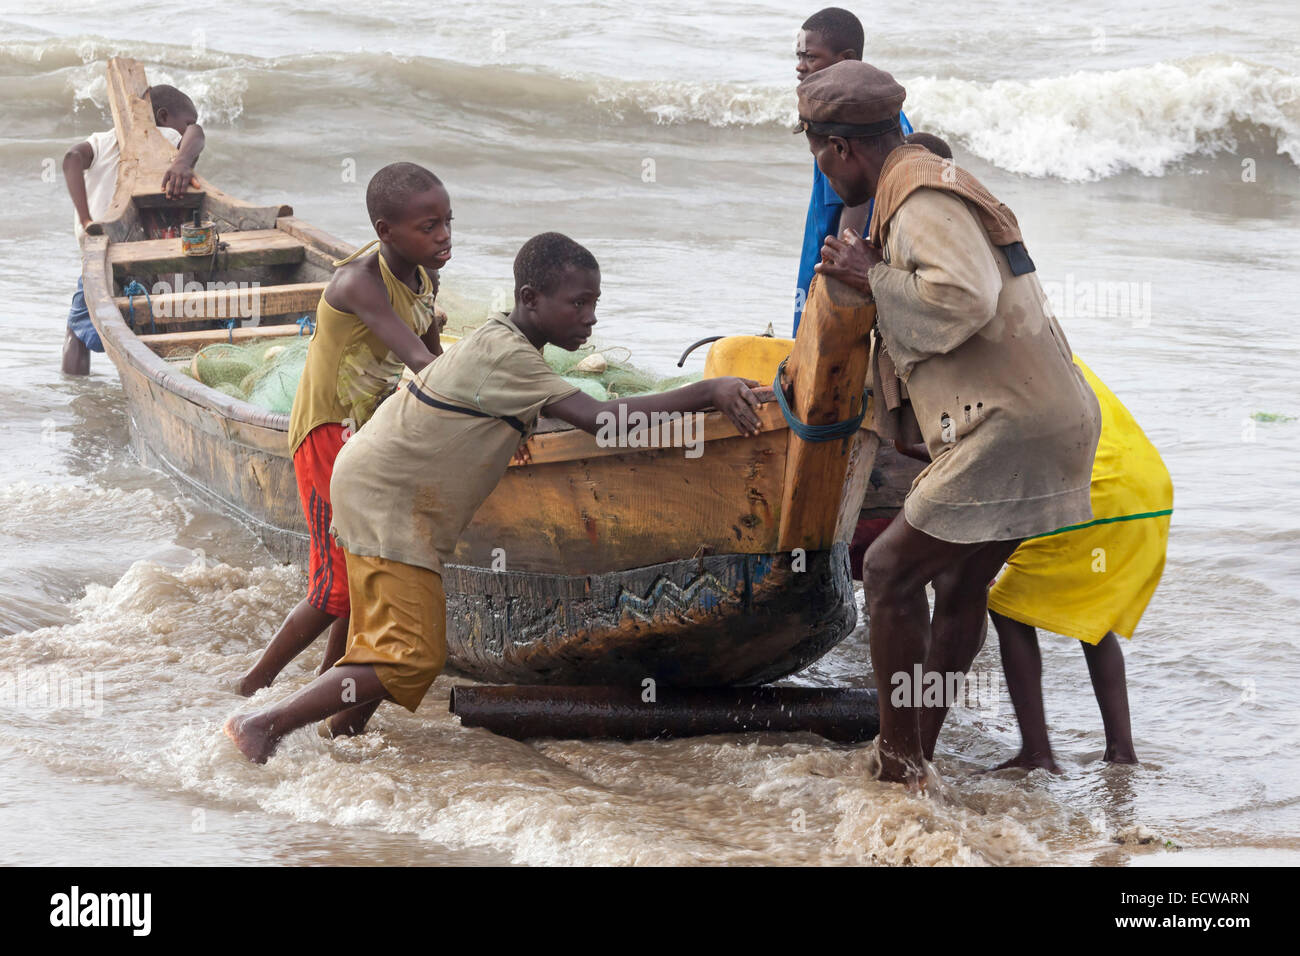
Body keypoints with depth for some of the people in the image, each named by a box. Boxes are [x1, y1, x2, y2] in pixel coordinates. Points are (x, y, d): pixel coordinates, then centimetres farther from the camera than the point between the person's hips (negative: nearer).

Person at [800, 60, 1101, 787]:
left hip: (1013, 428, -10)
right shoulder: (928, 181, 21)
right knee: (962, 583, 19)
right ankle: (920, 754, 28)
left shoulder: (922, 197, -12)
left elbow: (961, 298, -28)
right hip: (1048, 419, 10)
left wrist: (872, 276, -14)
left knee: (892, 572, -4)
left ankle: (900, 766, 1)